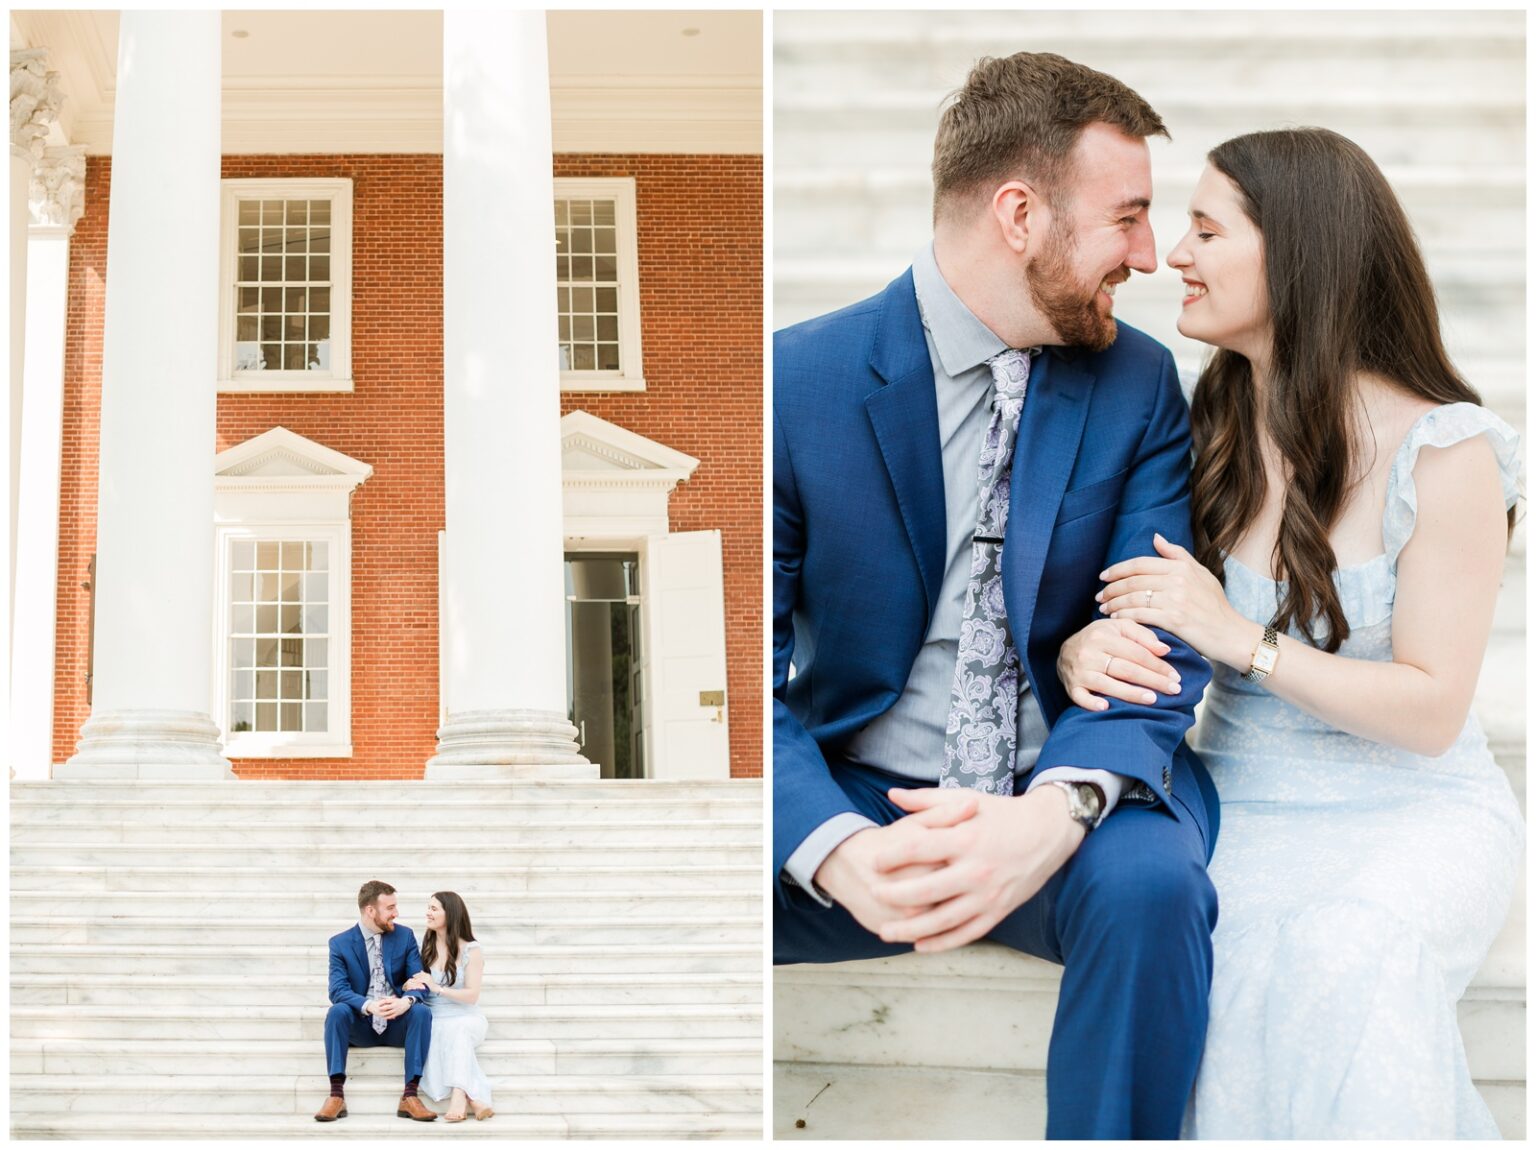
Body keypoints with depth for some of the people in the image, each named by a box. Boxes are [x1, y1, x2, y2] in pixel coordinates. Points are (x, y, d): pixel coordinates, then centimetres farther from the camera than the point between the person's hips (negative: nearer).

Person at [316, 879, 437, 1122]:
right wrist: (368, 1005, -36)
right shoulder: (340, 944, -4)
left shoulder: (405, 936, 1)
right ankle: (337, 1095, -32)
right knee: (337, 1011, -31)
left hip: (397, 1024, 1)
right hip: (361, 1025, -1)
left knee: (422, 1012, -29)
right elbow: (338, 990, -15)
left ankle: (409, 1096, -33)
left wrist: (406, 1001, -30)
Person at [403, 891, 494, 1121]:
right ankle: (474, 1096, -39)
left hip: (466, 1018, -3)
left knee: (455, 1030, -39)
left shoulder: (471, 950, 0)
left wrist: (437, 988, -14)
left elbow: (472, 995, -5)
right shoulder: (426, 949, 12)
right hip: (433, 1022, 3)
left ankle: (459, 1095, -49)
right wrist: (411, 985, -6)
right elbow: (416, 983, 19)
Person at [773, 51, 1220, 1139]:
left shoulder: (1138, 385, 1)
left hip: (1075, 788, 1)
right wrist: (838, 852, -28)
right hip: (860, 797, -1)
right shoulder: (799, 380, -7)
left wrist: (1056, 813, -27)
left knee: (1148, 880, -33)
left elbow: (1162, 646, -5)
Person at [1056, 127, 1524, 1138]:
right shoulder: (1206, 435, 5)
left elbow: (1432, 709, -11)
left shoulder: (1443, 453, -10)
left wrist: (1243, 638, -22)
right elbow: (1124, 620, 10)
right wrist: (1084, 653, -15)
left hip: (1410, 815, -3)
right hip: (1239, 807, 3)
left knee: (1342, 957, -34)